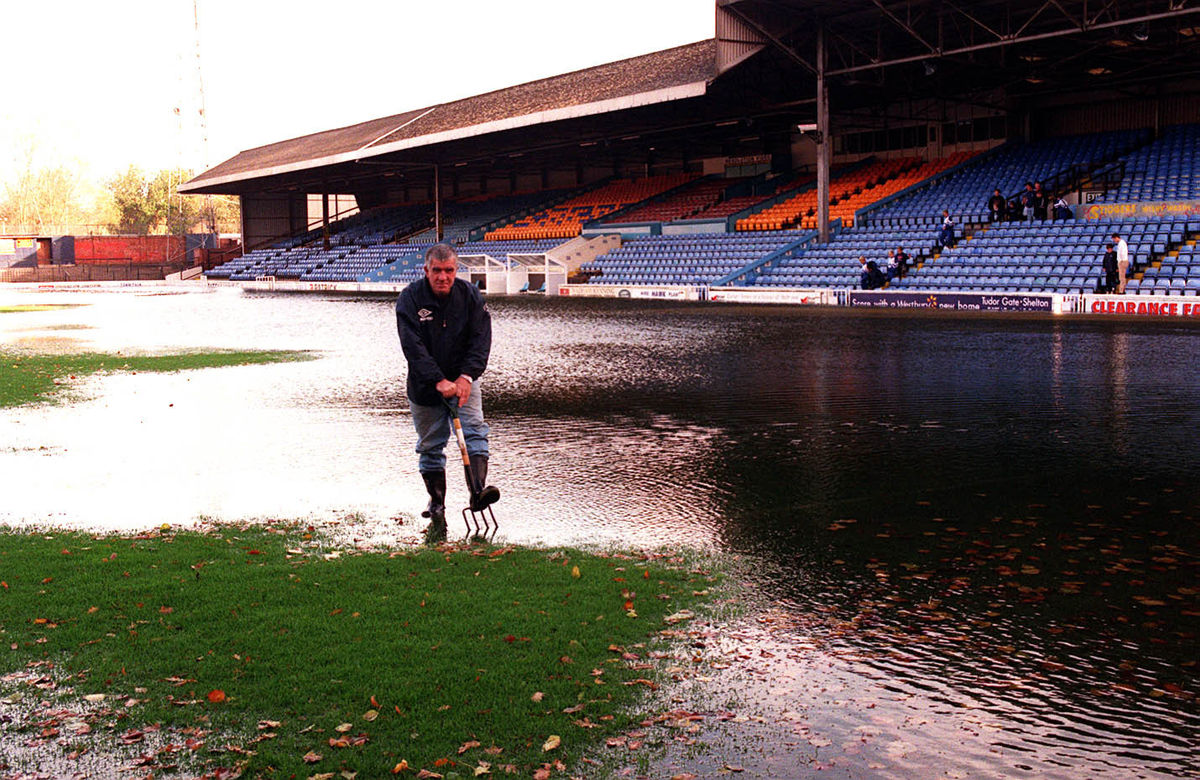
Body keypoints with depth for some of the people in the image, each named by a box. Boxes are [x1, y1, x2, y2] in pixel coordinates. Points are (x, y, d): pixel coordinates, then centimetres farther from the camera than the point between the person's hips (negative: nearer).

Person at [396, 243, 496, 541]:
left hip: (463, 381, 1)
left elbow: (481, 339, -10)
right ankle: (437, 513, 16)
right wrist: (439, 381, -29)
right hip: (424, 386, -1)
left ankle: (478, 491, -30)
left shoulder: (470, 296, -5)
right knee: (430, 447, 6)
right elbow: (413, 346, -19)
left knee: (475, 431, -19)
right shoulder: (410, 298, -11)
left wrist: (466, 376, -24)